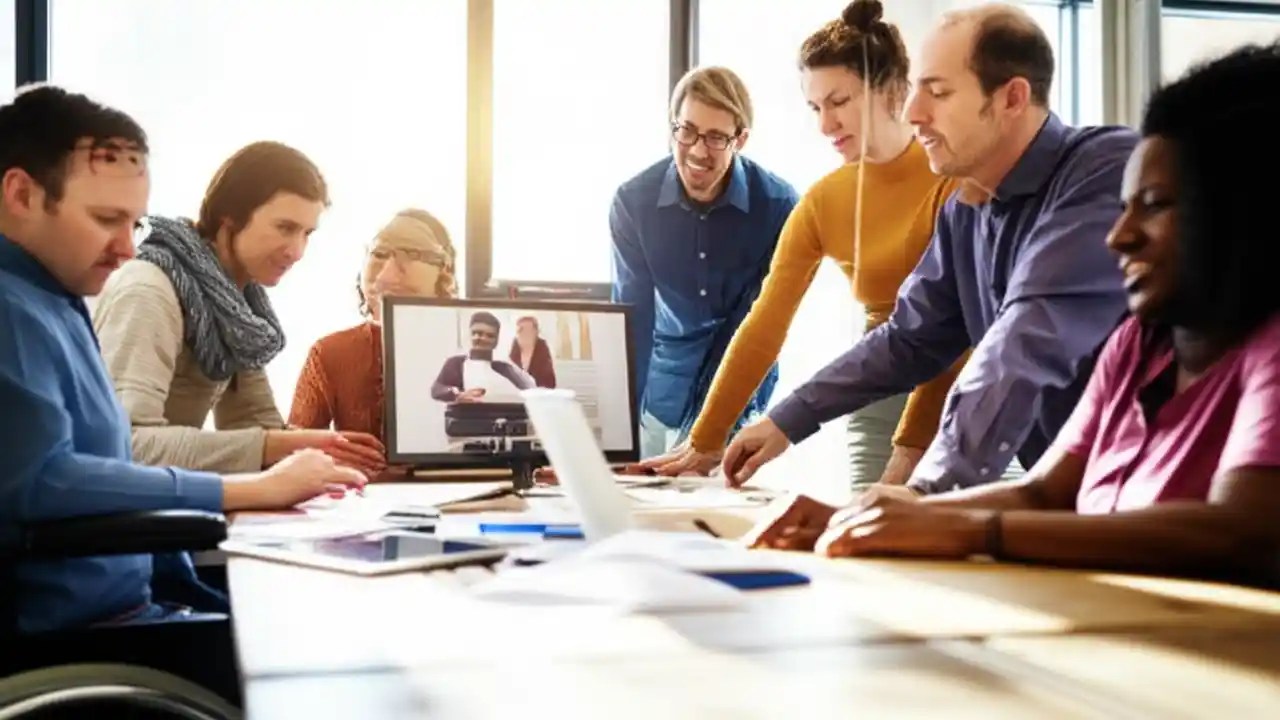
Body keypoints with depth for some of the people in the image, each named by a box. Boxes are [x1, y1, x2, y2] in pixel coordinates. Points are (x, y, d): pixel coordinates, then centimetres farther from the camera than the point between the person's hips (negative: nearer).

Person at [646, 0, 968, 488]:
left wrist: (911, 447, -23)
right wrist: (705, 442, 0)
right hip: (878, 402, 4)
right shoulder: (821, 203, 3)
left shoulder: (953, 180, -12)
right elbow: (764, 325, 2)